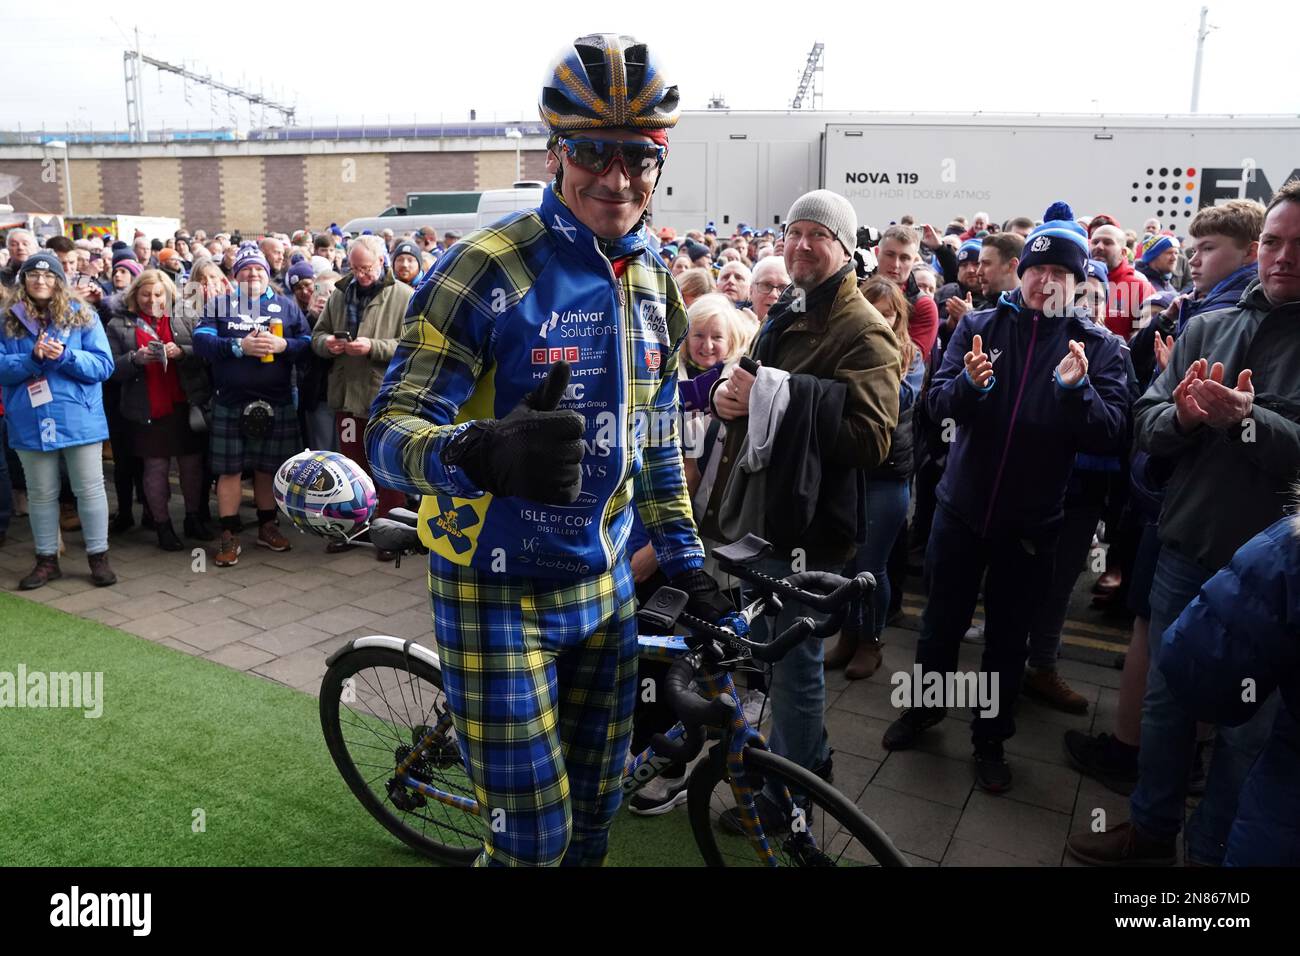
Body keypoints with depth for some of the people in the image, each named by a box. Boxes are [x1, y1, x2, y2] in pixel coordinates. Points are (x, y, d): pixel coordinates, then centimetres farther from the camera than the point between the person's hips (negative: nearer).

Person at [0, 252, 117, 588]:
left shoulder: (82, 316, 1)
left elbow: (104, 365, -5)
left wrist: (65, 356, -19)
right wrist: (32, 358, -19)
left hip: (79, 418, -2)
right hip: (30, 422, 2)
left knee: (90, 489, 4)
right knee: (41, 494, 12)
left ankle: (98, 556, 15)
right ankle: (46, 560, 23)